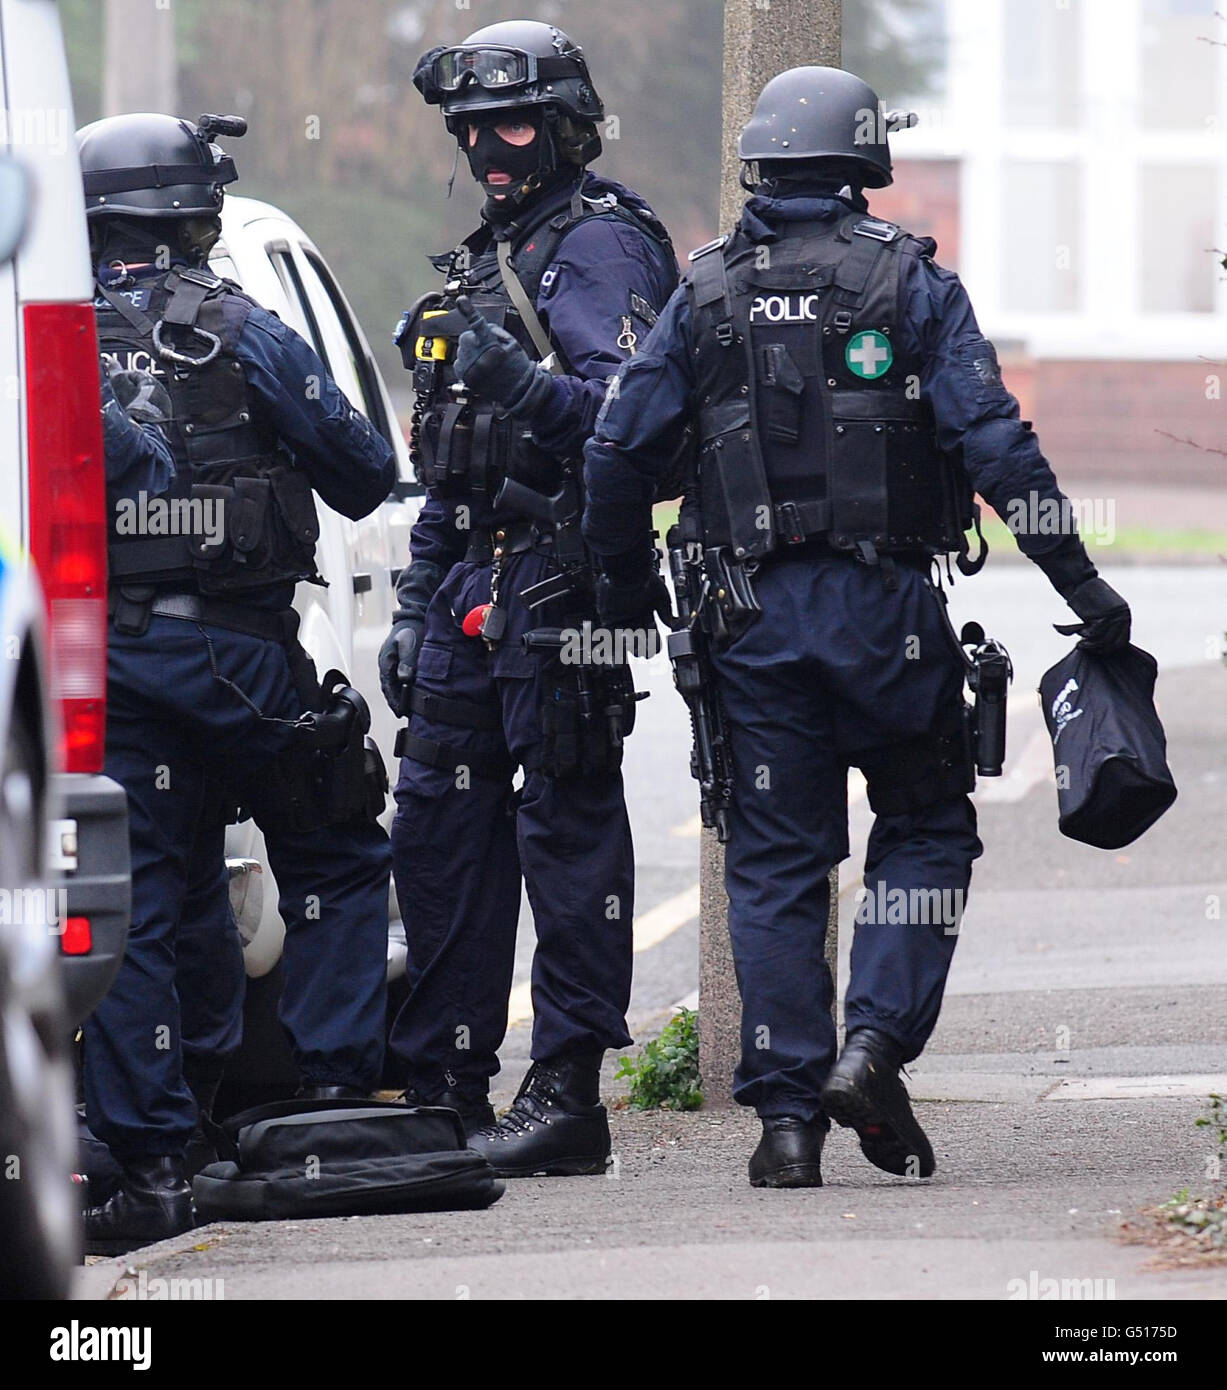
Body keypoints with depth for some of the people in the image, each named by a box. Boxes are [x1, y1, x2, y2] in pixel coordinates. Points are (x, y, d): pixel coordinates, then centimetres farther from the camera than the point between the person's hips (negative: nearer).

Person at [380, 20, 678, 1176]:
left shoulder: (600, 248, -7)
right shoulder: (486, 261, 22)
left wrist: (529, 385, -38)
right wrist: (415, 607, 24)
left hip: (556, 584, -9)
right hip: (471, 584, 9)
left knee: (566, 824, -8)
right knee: (437, 822, 9)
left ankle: (566, 1096, -8)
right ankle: (442, 1089, 15)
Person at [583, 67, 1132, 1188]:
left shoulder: (706, 294, 5)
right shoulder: (909, 280, -3)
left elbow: (617, 452, 3)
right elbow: (996, 444, -10)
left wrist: (630, 587, 17)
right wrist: (1085, 590, -7)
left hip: (759, 617, 2)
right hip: (887, 600, -2)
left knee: (776, 862, 7)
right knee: (926, 829, 13)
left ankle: (788, 1113, 2)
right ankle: (875, 1045, -5)